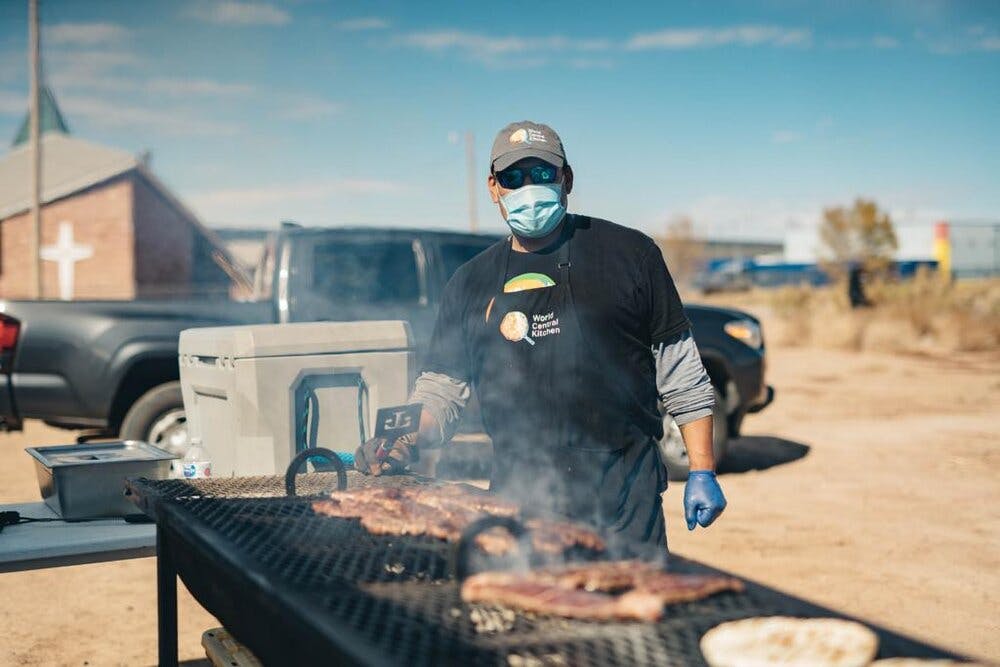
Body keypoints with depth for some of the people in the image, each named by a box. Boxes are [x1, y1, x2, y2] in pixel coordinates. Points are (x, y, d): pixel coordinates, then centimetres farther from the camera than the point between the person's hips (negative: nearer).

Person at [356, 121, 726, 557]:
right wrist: (406, 444, -8)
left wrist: (702, 473, 1)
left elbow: (680, 372, 5)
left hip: (624, 493, -2)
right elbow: (441, 390, 12)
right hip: (520, 498, 2)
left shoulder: (628, 253, 5)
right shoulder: (471, 283, 12)